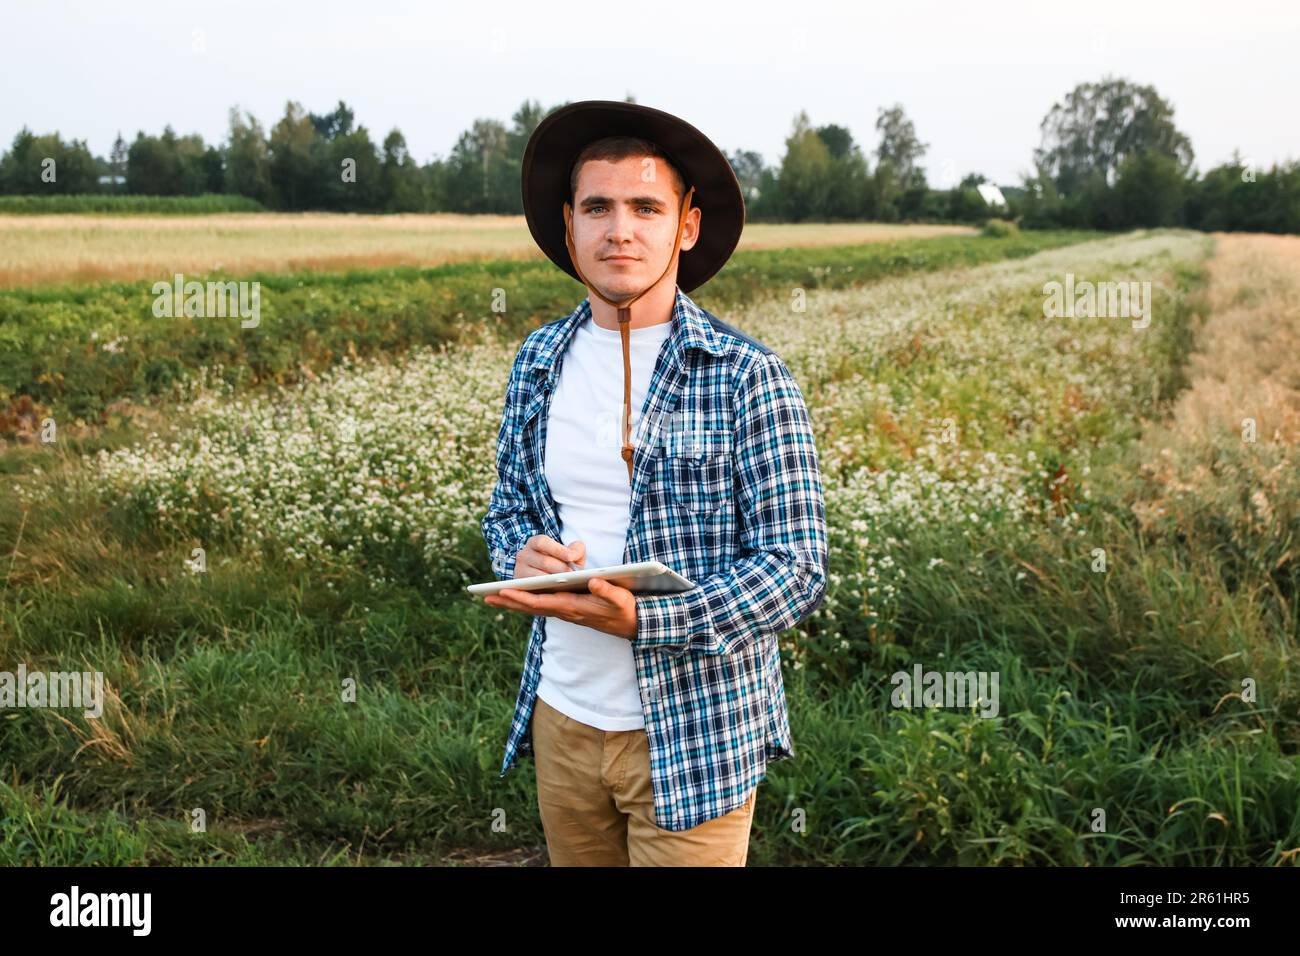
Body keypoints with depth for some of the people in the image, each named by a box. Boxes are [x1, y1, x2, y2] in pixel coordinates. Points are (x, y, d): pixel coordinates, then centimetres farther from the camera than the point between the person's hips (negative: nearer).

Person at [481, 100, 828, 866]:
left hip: (694, 737, -4)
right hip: (563, 716, 5)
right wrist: (521, 553, -9)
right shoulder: (540, 360, 4)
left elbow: (799, 568, -14)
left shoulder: (748, 377, -12)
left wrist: (642, 619, -26)